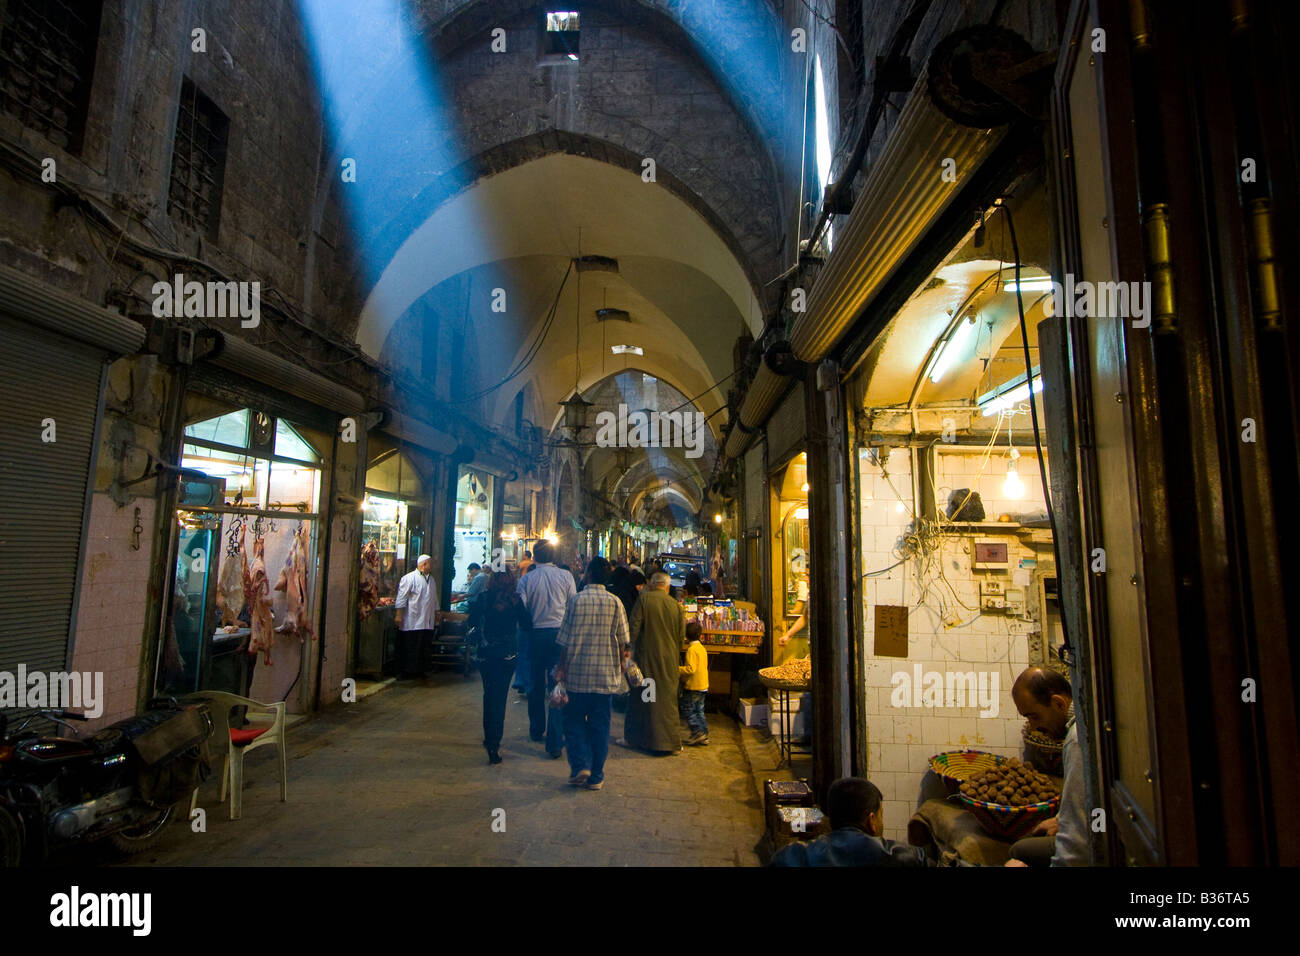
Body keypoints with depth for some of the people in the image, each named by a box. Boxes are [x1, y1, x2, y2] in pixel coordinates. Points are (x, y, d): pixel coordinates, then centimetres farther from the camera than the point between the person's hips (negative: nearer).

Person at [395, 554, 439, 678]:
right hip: (412, 622, -8)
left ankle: (417, 671, 19)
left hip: (427, 622, 8)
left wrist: (436, 614, 23)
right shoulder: (409, 578, -9)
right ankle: (408, 672, 7)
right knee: (410, 649, -2)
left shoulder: (431, 579, 17)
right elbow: (401, 598, -11)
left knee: (422, 648, 9)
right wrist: (399, 615, -14)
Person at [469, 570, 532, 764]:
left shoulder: (483, 598, -5)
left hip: (486, 653, 1)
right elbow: (526, 626, -2)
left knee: (489, 695, 18)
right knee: (499, 697, 5)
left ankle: (489, 739, 29)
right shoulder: (515, 600, -7)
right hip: (508, 654, -1)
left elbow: (472, 622, 1)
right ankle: (494, 743, -2)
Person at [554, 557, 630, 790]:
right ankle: (596, 777, 15)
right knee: (600, 725, 9)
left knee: (574, 722, 14)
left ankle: (580, 765, 2)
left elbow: (565, 639, -4)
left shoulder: (575, 600, -6)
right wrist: (619, 665, 13)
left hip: (578, 673, -1)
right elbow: (622, 640, 0)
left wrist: (561, 666, 5)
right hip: (606, 674, 1)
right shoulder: (615, 602, -3)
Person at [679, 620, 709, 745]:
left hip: (693, 687, -9)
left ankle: (698, 732, -1)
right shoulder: (702, 648, 11)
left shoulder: (691, 649, -17)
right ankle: (704, 736, 15)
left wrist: (678, 669, -14)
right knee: (699, 711, 13)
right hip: (703, 686, 9)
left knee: (687, 711, 2)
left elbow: (690, 669, -24)